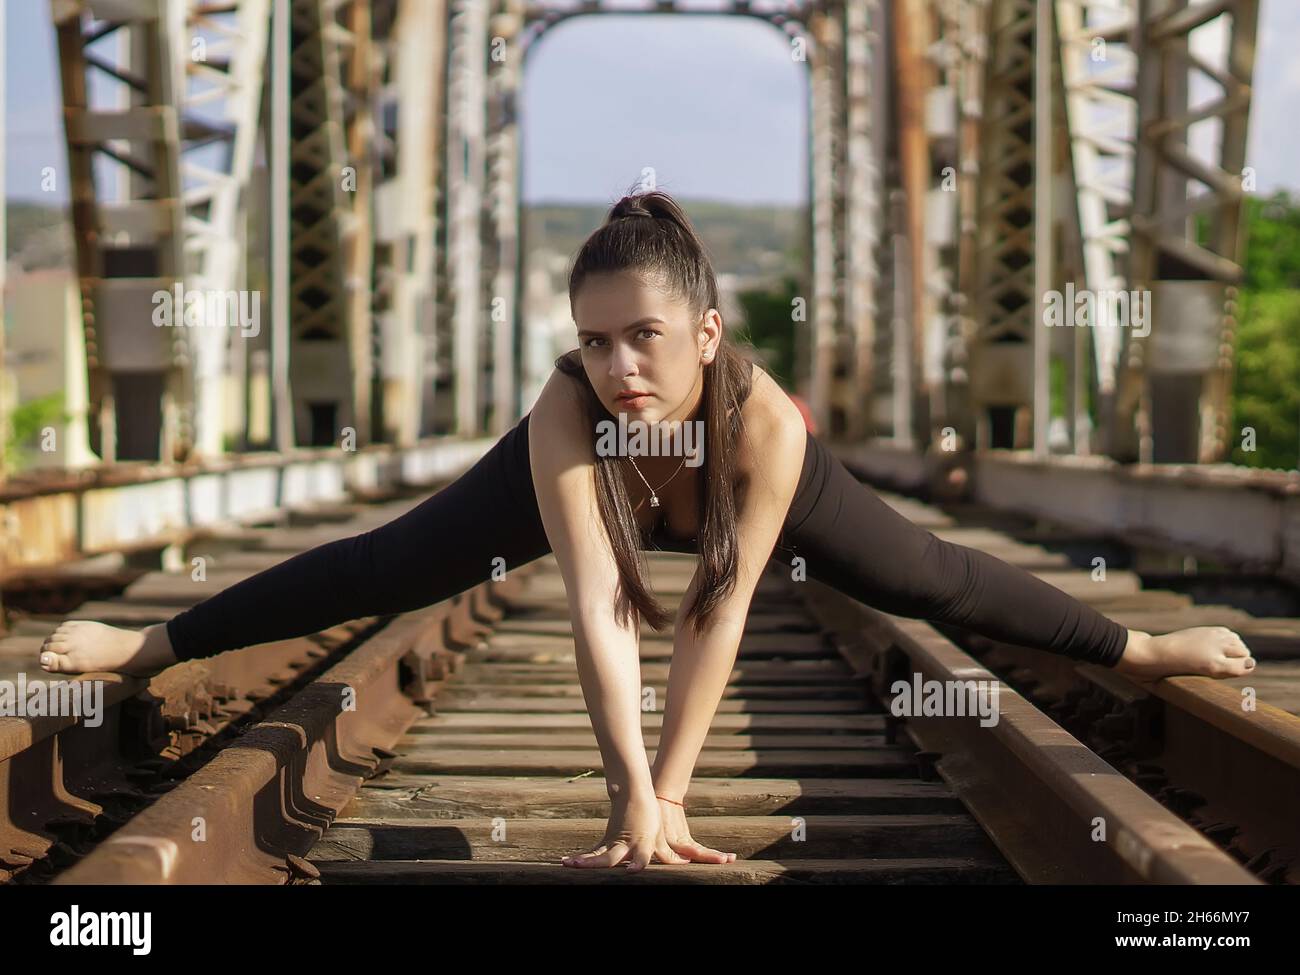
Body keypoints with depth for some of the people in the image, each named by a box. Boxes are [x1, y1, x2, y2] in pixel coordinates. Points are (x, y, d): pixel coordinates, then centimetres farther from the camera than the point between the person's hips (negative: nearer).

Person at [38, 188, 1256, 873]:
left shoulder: (766, 423, -45)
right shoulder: (563, 422, -45)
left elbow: (718, 618, -41)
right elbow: (599, 615, -49)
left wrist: (668, 794, -40)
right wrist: (631, 797, -53)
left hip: (755, 490, 0)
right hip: (592, 480, 0)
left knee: (929, 580, 9)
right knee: (390, 565, 2)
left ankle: (1141, 646, 32)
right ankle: (150, 643, 17)